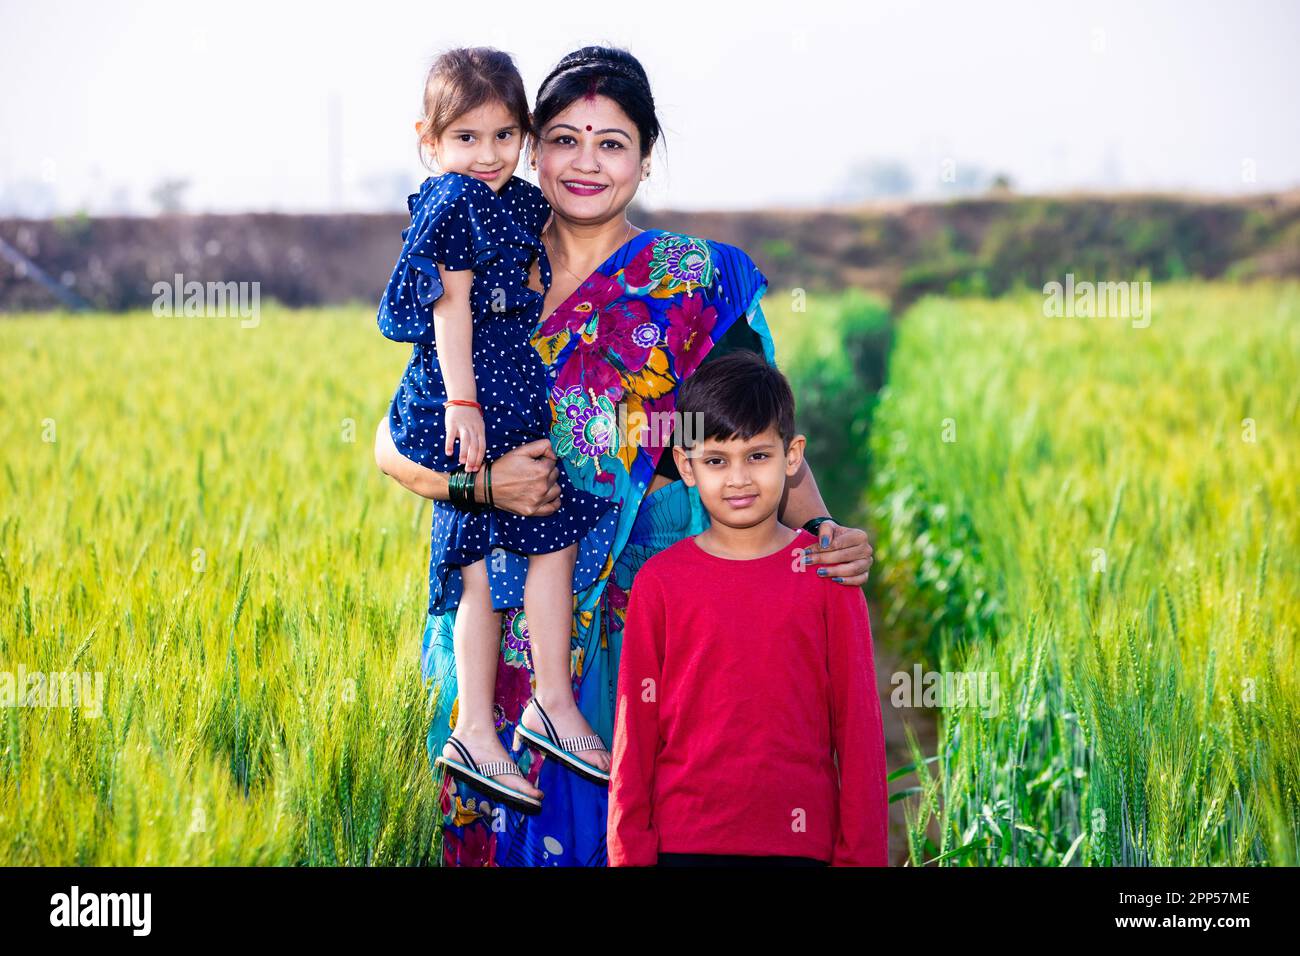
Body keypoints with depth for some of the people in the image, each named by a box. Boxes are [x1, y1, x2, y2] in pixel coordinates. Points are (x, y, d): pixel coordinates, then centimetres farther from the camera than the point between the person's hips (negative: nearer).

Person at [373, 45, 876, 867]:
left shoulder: (695, 282, 1)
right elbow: (396, 441, 4)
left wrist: (822, 531, -22)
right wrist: (478, 480, -15)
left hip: (640, 608, -2)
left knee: (618, 816, -3)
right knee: (507, 817, 6)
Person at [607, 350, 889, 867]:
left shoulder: (827, 573, 1)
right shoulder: (659, 581, 1)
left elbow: (857, 721, 3)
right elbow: (635, 723, 4)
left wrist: (861, 852, 2)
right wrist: (630, 851, 3)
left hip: (801, 840, 0)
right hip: (685, 839, 0)